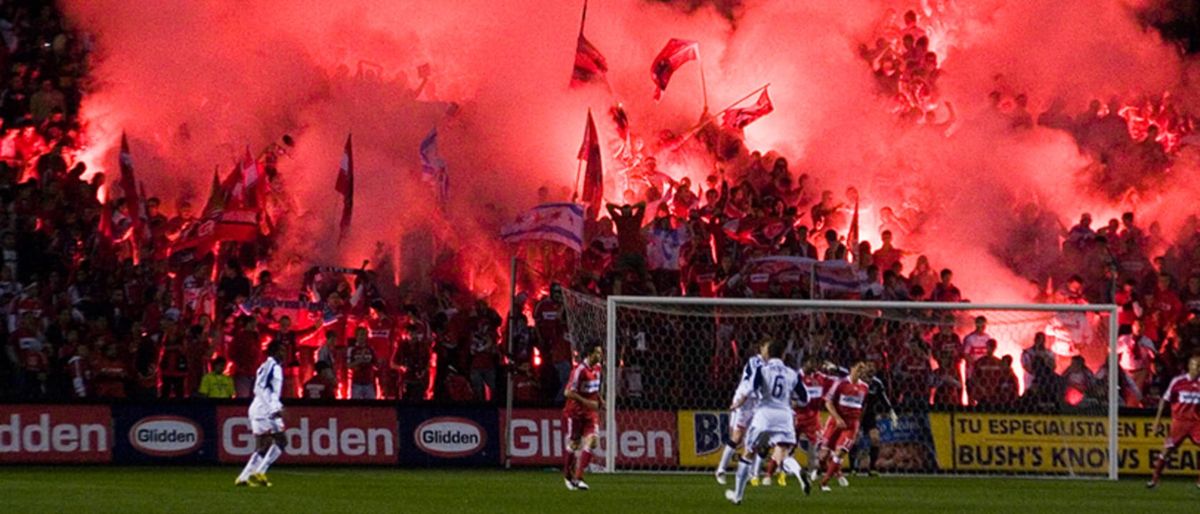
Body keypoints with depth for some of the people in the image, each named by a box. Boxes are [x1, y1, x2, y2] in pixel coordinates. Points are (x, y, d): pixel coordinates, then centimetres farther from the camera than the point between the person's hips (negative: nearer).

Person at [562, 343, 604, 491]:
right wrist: (586, 402, -24)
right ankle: (568, 475, 25)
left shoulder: (597, 368, 7)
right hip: (575, 412, -6)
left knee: (592, 441, -11)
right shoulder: (580, 370, -18)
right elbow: (568, 392, -22)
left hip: (590, 412, 6)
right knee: (574, 444, 3)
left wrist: (599, 400, 7)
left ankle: (578, 477, -8)